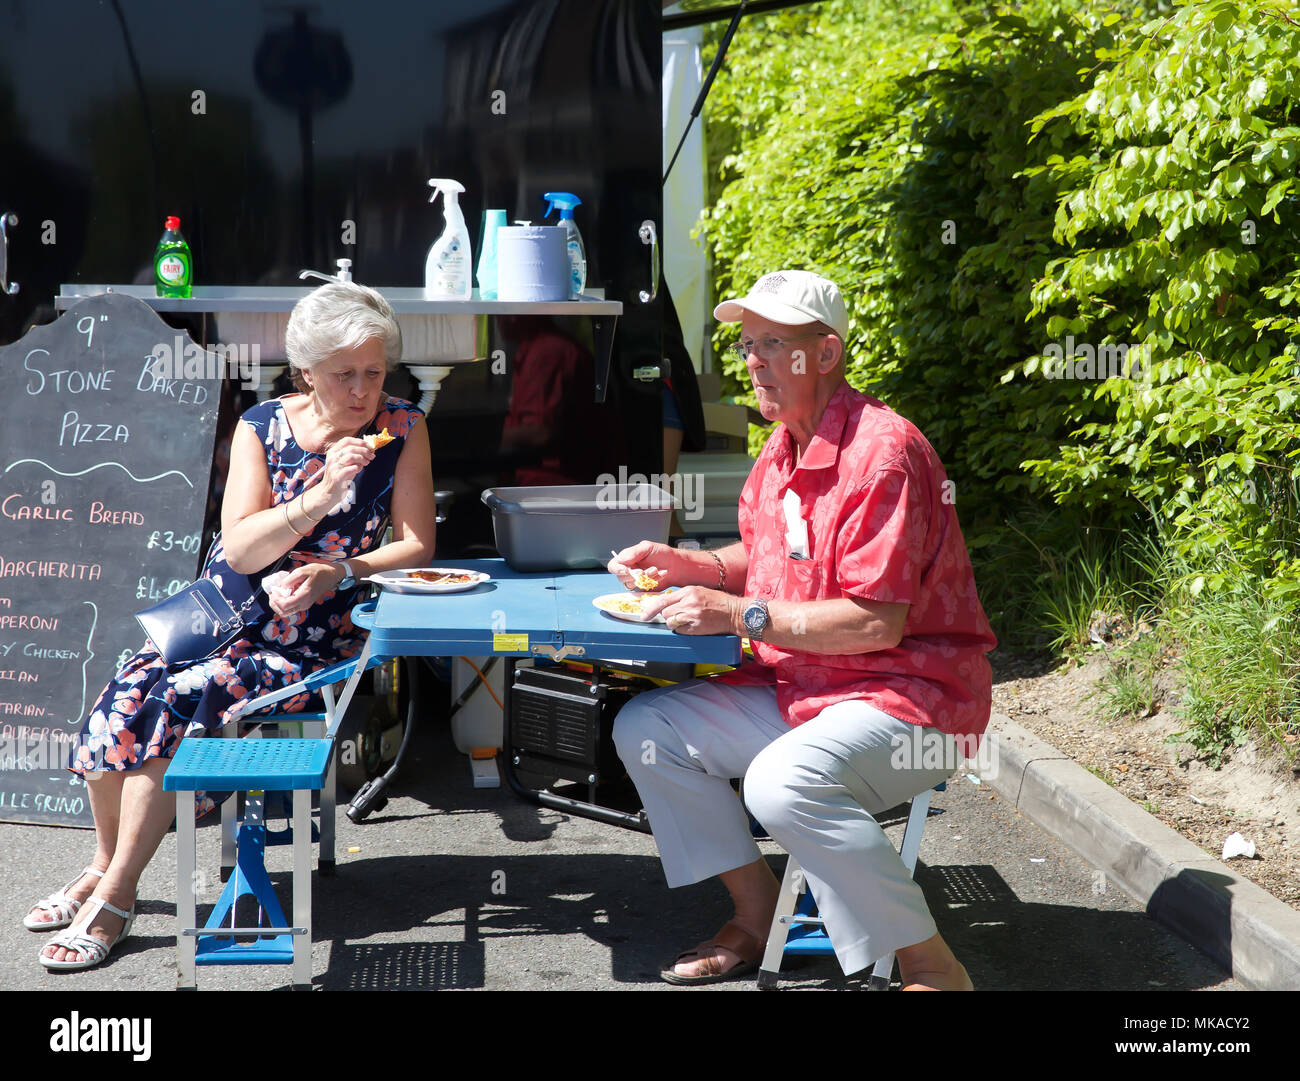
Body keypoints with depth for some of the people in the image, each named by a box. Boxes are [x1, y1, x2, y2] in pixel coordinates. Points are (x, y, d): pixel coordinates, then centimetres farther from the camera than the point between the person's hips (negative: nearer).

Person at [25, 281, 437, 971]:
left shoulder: (402, 429, -3)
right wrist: (322, 494, -23)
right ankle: (104, 865, 6)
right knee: (123, 699, -20)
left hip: (308, 635, -3)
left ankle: (114, 895, -10)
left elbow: (416, 546, -4)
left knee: (178, 703, -25)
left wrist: (338, 572, -19)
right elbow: (240, 547, -10)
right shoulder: (262, 426, 0)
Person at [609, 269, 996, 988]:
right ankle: (759, 920, 9)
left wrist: (740, 616, -23)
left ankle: (933, 968, -19)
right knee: (645, 730, 3)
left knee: (785, 782, -36)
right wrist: (688, 564, 4)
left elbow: (878, 623, -25)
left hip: (907, 697, -10)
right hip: (798, 687, 10)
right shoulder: (784, 444, 10)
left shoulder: (880, 451, -20)